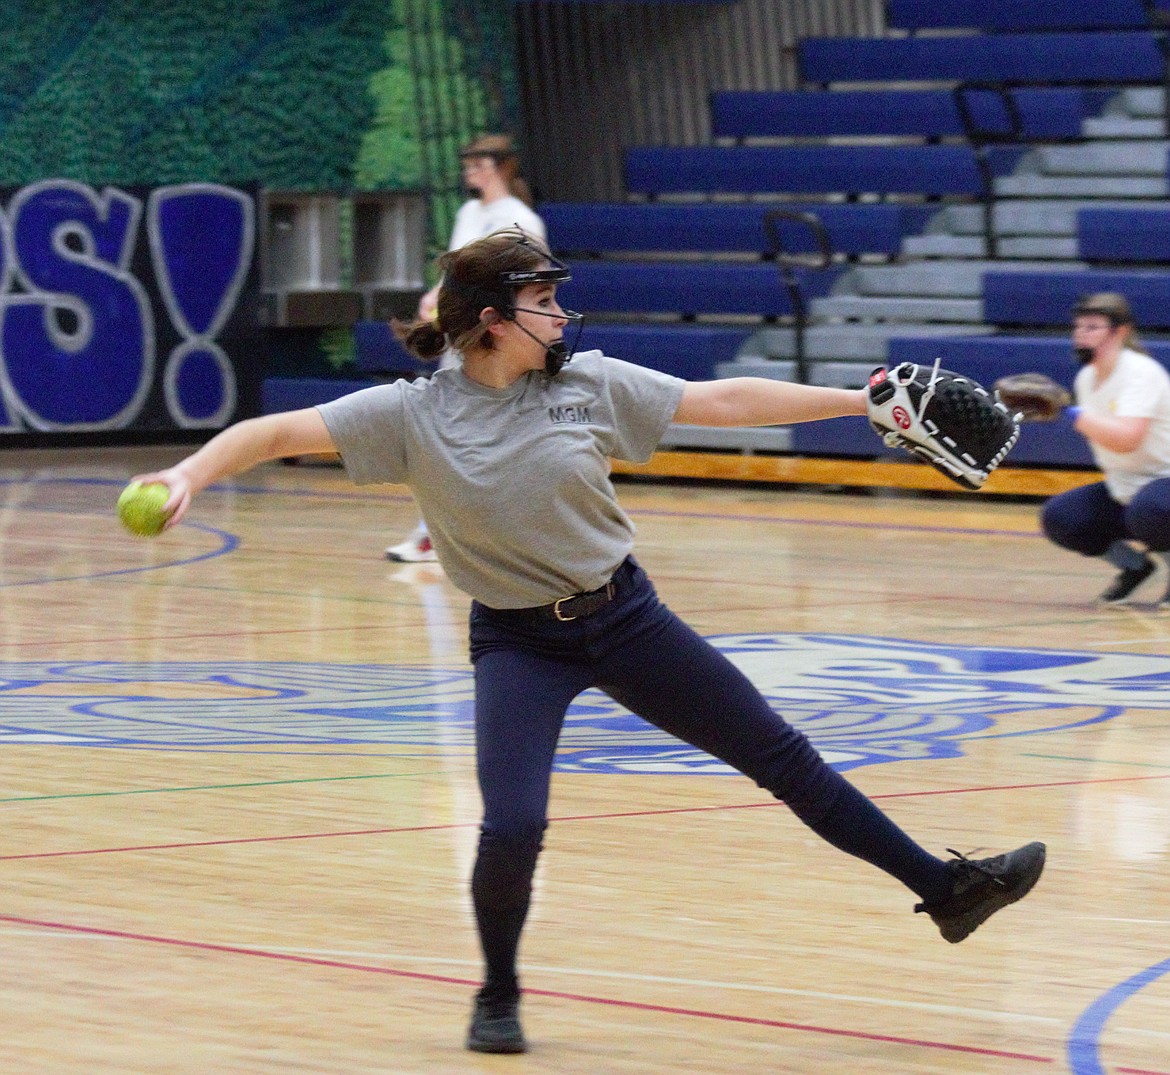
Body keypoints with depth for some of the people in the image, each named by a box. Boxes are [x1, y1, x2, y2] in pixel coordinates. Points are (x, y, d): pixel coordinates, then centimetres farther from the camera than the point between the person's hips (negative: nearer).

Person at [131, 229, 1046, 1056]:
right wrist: (192, 473, -34)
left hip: (622, 613, 3)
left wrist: (860, 401, -1)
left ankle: (944, 888, 17)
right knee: (513, 825, -20)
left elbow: (723, 401, -1)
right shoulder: (414, 414, -14)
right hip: (519, 643, -3)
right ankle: (499, 995, 8)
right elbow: (278, 432, -17)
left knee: (780, 754, 6)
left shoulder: (590, 384, -7)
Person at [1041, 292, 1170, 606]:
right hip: (1124, 488, 8)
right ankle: (1133, 563, 12)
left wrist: (1074, 415, -33)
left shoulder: (1141, 372, -21)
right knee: (1058, 517, -10)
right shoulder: (1086, 377, 4)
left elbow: (1127, 439, -36)